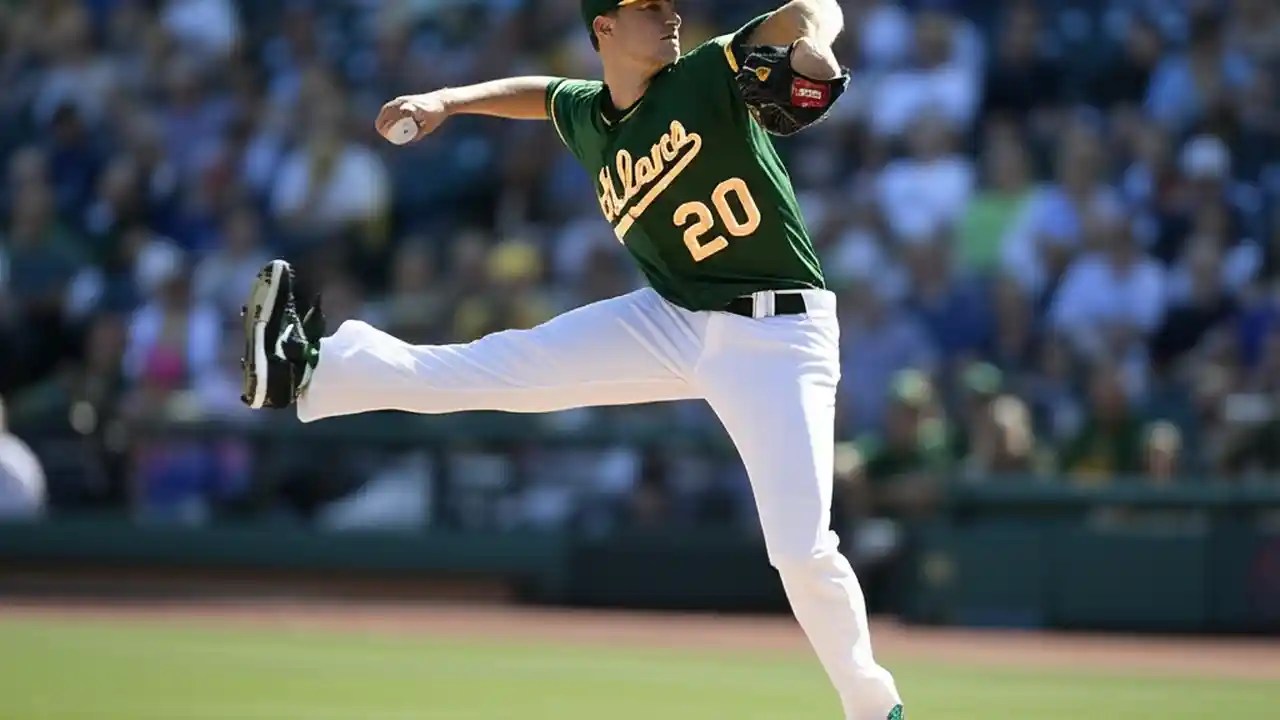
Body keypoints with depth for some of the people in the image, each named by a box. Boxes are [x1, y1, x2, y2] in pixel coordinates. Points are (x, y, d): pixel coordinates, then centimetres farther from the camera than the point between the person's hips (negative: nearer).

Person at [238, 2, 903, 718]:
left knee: (802, 545, -12)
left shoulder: (711, 77, -9)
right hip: (673, 322, 5)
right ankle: (316, 370, -1)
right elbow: (539, 91, 30)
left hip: (778, 339, -5)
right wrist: (448, 101, 19)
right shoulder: (586, 116, 8)